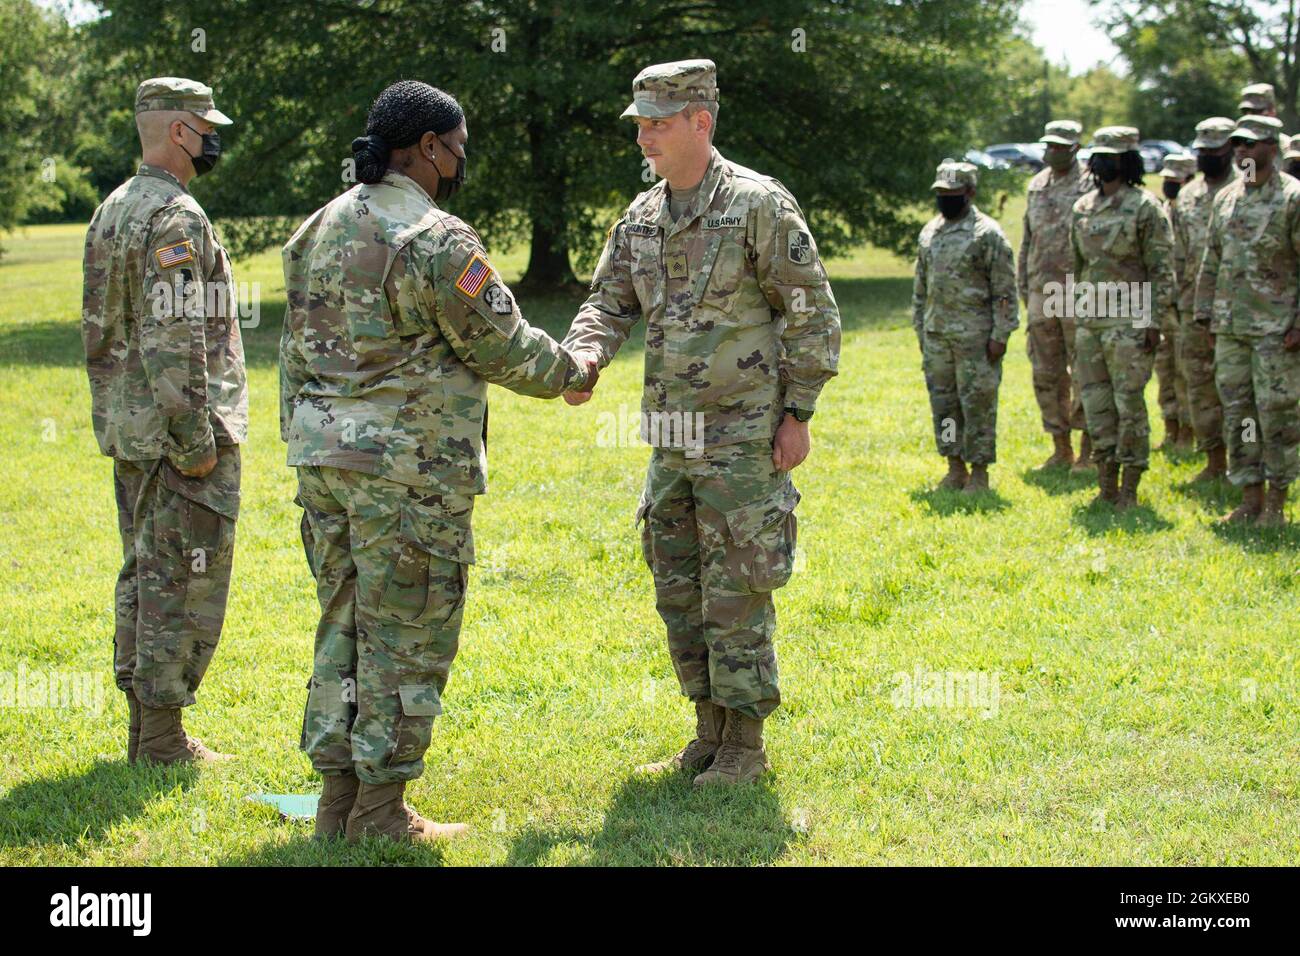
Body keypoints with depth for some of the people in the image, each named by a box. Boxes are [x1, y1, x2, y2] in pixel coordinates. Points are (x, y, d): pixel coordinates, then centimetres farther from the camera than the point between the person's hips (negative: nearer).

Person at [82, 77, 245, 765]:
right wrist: (196, 441, -20)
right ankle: (163, 739, 0)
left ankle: (144, 727, 21)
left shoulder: (112, 210, 14)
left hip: (128, 427, 10)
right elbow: (175, 339, -23)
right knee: (183, 581, -4)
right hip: (180, 430, -10)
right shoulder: (176, 217, -16)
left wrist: (116, 413, 21)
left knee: (143, 573, 14)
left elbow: (97, 329, 17)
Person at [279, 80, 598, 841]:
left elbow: (297, 350, 14)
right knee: (407, 636, 1)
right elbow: (503, 346, -9)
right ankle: (381, 809, 6)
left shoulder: (320, 229, 11)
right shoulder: (435, 240, -15)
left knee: (346, 624, 14)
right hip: (409, 464, -8)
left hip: (326, 455, 8)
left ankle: (339, 798, 18)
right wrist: (571, 373, 10)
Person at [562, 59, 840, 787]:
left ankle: (746, 745, 7)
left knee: (736, 592, -3)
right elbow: (609, 305, 10)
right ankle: (711, 733, 22)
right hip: (671, 439, 7)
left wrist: (798, 414, -12)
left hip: (743, 436, -7)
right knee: (679, 591, 11)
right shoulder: (642, 218, 9)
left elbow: (812, 314, -9)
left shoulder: (760, 205, -10)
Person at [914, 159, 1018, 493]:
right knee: (943, 403, 10)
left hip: (974, 337, -6)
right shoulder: (930, 232, 12)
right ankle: (955, 468, 21)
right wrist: (919, 327, 16)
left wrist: (1000, 335, -13)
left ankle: (979, 474, 6)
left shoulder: (987, 234, -8)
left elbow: (1005, 290, -9)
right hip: (936, 336, 6)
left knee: (978, 403, -2)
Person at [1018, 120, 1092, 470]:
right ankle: (1061, 448, 16)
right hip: (1041, 291, 6)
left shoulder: (1090, 185, -4)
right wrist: (1021, 283, 15)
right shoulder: (1036, 186, 14)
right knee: (1046, 375, 8)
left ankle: (1089, 449, 4)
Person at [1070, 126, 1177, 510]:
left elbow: (1162, 269, -7)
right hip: (1089, 320, 6)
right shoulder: (1082, 208, 13)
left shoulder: (1144, 206, -6)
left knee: (1129, 405, -4)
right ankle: (1106, 486, 16)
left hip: (1129, 320, -6)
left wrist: (1154, 320, -13)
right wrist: (1073, 318, 16)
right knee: (1096, 405, 8)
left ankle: (1129, 491, 2)